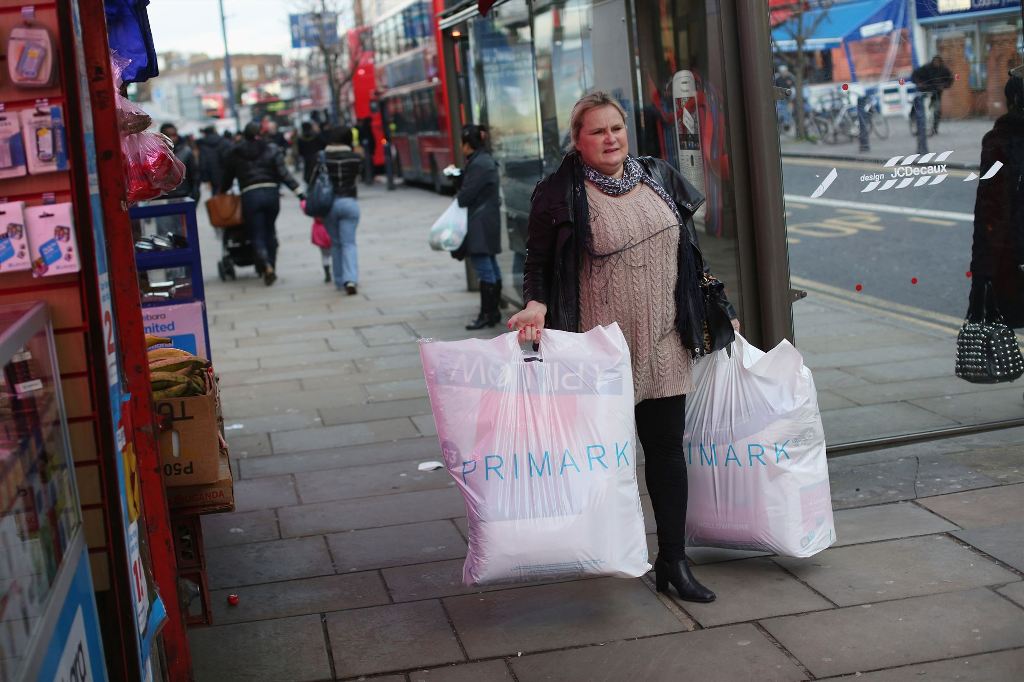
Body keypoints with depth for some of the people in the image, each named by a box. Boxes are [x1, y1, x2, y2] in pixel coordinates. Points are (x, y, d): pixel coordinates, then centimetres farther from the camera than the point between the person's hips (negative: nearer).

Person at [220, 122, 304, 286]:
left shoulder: (235, 154, 9)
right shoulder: (272, 150, 7)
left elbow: (227, 178, 16)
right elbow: (283, 174, -4)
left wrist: (221, 193, 35)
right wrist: (298, 192, -8)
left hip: (249, 196, -1)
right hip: (271, 193, 1)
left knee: (257, 235, 2)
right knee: (269, 231, 17)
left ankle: (266, 266, -22)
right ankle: (271, 268, 15)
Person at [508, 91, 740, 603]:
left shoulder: (659, 178, 9)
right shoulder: (559, 195, -6)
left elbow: (688, 252, 18)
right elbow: (537, 264, -1)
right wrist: (536, 305, -20)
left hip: (661, 344, 4)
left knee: (667, 448, 5)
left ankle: (673, 560, 14)